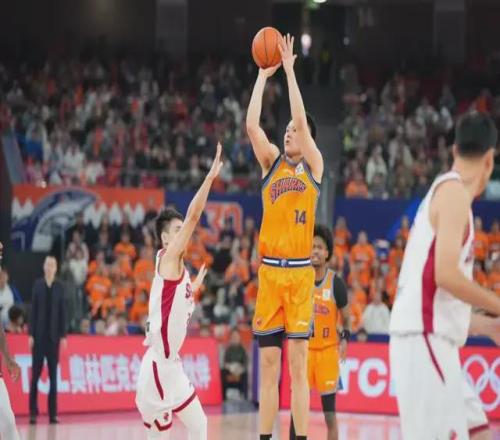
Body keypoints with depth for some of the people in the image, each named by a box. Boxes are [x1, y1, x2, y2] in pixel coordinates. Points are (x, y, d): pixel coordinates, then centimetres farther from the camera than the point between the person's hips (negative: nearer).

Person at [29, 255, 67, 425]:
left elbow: (62, 312, 4)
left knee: (53, 374, 2)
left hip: (54, 335, 1)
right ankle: (33, 412, 0)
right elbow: (33, 310, 1)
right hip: (39, 334, -1)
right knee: (35, 372, -2)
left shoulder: (59, 287, 4)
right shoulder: (37, 285, 1)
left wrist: (63, 335, 0)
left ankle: (53, 413, 4)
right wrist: (31, 334, -4)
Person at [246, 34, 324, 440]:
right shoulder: (271, 162, 13)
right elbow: (252, 125, -1)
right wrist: (263, 75, -1)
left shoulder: (314, 165, 6)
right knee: (268, 363, 4)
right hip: (269, 270, 3)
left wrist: (289, 70, -8)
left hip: (300, 272, -3)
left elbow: (302, 121, -8)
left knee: (298, 362, -4)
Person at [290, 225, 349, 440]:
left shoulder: (336, 283, -4)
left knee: (330, 416, 2)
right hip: (303, 347, 2)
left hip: (328, 349, -1)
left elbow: (345, 318, 5)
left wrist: (345, 339, -10)